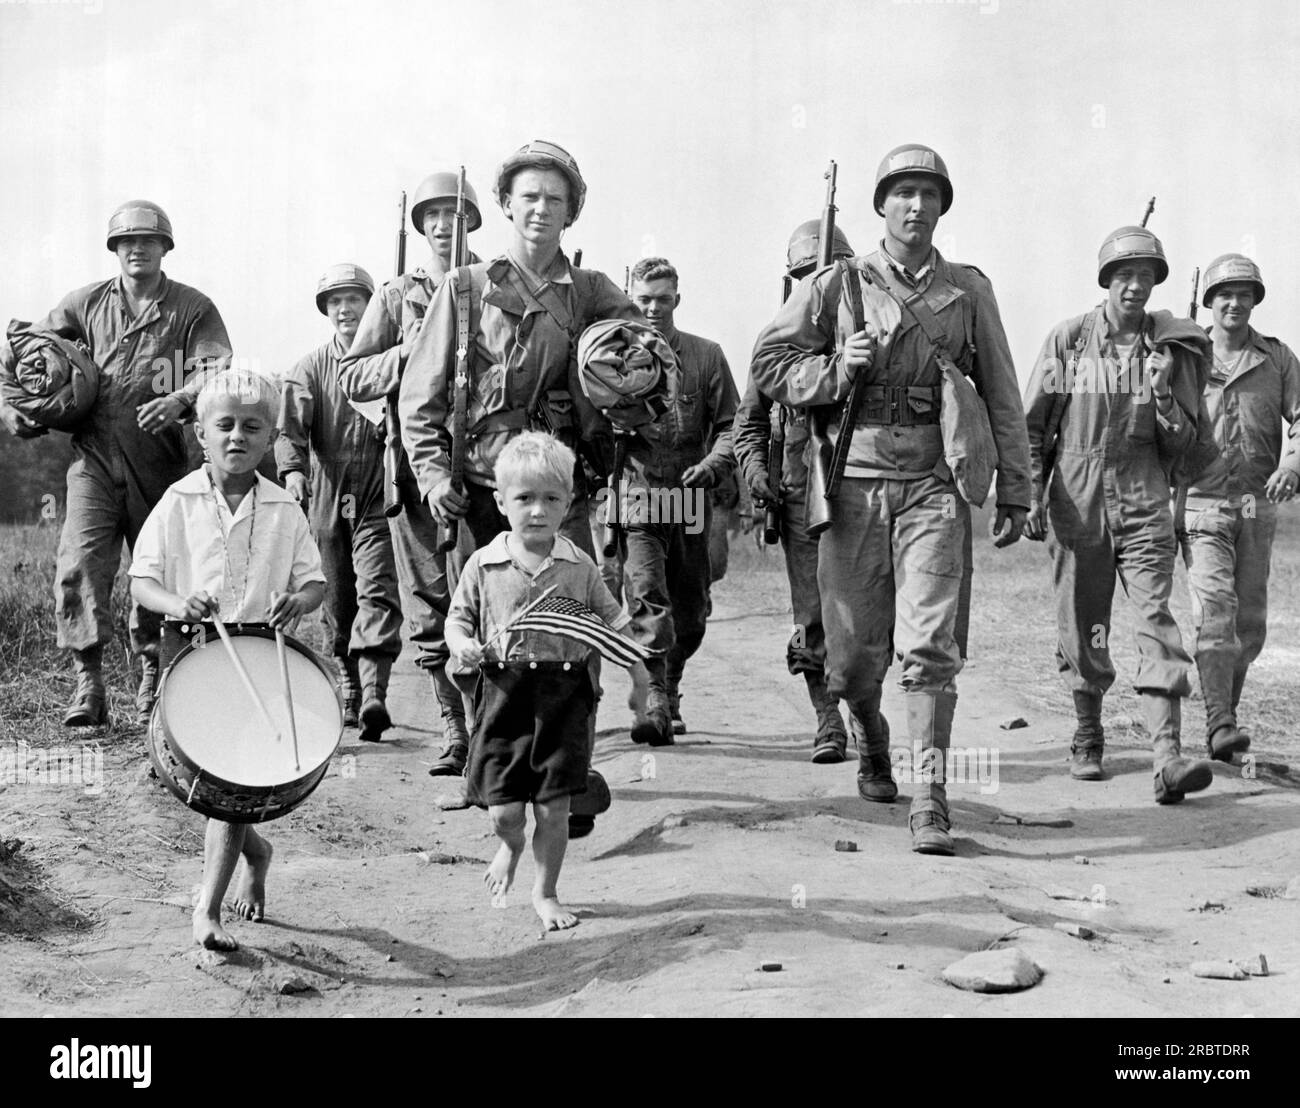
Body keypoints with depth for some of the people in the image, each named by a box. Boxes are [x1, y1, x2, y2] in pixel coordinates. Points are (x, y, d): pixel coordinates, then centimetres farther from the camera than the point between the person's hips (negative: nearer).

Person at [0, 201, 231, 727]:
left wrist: (180, 400, -28)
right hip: (94, 457, 1)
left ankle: (152, 676, 25)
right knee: (78, 565, -14)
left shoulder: (193, 308, 4)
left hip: (159, 462, -1)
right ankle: (88, 685, -11)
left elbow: (218, 371, -8)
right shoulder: (86, 303, 11)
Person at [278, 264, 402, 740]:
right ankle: (351, 695, 23)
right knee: (337, 603, 9)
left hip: (379, 499, -2)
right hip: (327, 499, 3)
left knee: (377, 591, -15)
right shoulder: (311, 368, 7)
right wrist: (292, 469, -25)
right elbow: (292, 425, -7)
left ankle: (374, 695, -23)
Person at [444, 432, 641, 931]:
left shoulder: (580, 568, 3)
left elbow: (611, 622, 10)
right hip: (505, 693, 0)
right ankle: (510, 845, 39)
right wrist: (461, 645, -11)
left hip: (566, 696, 0)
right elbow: (458, 618, 9)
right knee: (503, 810, 2)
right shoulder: (484, 565, 1)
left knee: (553, 809, 3)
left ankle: (546, 893, 24)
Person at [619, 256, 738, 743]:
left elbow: (730, 424, 6)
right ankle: (656, 696, -18)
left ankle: (669, 690, 31)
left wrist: (712, 466, -10)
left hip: (691, 499, 2)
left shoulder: (706, 355, 8)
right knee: (646, 595, -18)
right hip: (637, 497, -2)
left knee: (690, 609, 11)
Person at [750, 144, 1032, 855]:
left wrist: (1014, 493, 10)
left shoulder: (968, 291, 11)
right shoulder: (835, 285, 7)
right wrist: (836, 372, -9)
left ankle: (930, 799, -6)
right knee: (853, 649, 7)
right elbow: (767, 364, 7)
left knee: (929, 646, -10)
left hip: (934, 485, 0)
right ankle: (870, 743, 37)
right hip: (855, 483, 0)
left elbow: (1001, 397, 13)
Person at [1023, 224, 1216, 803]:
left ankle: (1168, 758, -17)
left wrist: (1164, 401, -10)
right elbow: (1033, 424, 8)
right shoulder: (1067, 339, 3)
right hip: (1077, 497, 0)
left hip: (1143, 501, 0)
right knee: (1081, 626, 8)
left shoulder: (1172, 347, 7)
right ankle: (1087, 738, 27)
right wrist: (1031, 495, 2)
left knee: (1156, 620, -11)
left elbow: (1181, 443, 9)